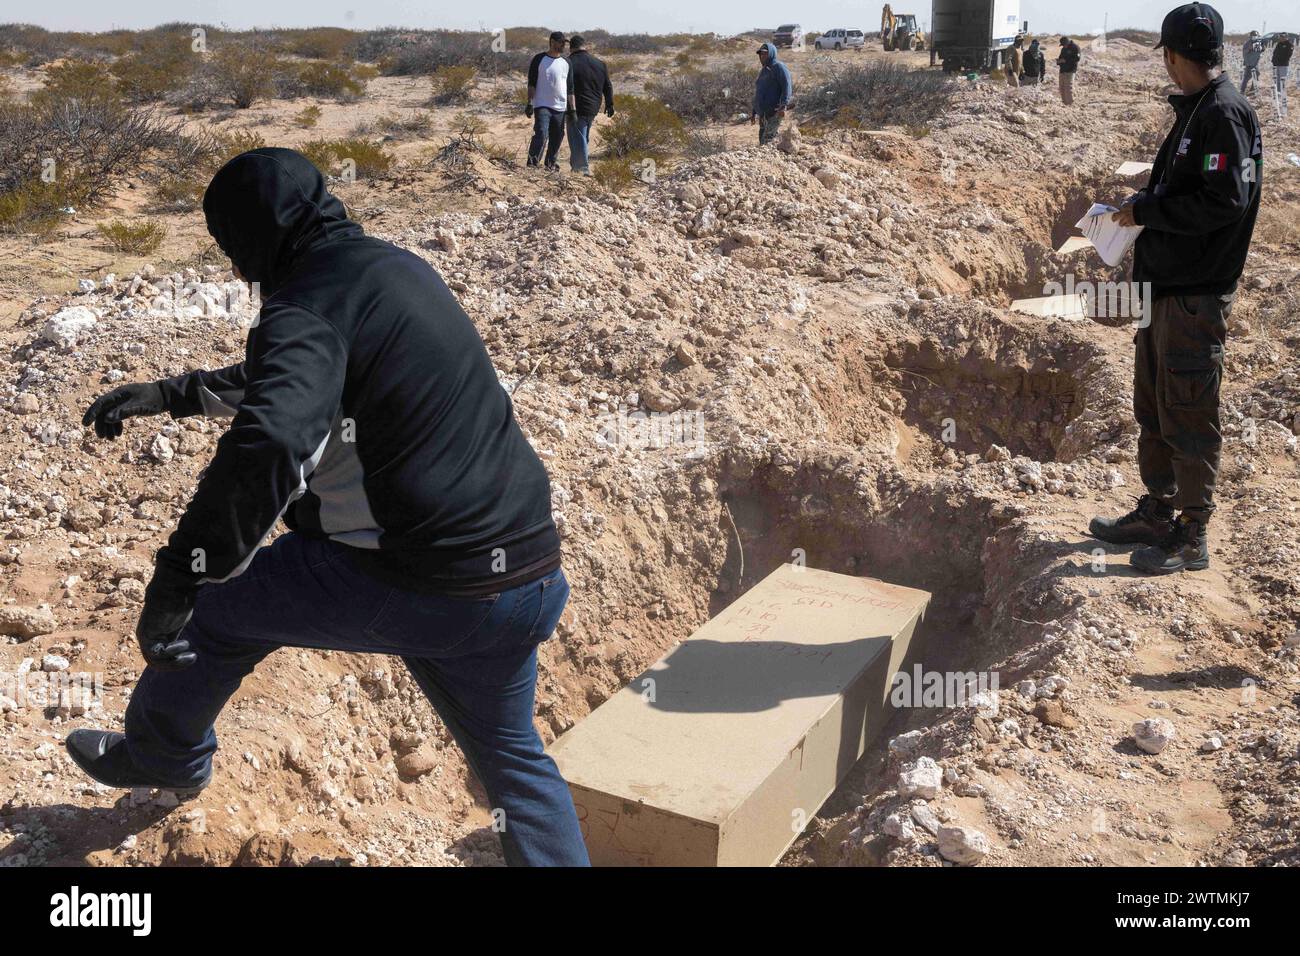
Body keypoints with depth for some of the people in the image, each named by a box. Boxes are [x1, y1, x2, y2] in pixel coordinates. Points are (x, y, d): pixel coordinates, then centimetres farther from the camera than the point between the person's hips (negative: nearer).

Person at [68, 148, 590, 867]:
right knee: (512, 754, 28)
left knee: (216, 605, 19)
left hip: (409, 588, -7)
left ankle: (162, 756, 44)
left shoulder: (307, 306, -13)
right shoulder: (397, 268, 14)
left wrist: (174, 585, -26)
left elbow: (267, 448, -33)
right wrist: (172, 394, 29)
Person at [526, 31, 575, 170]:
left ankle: (550, 163, 23)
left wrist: (572, 108, 9)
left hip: (560, 107, 4)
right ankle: (532, 162, -12)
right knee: (541, 134, -18)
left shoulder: (566, 63, 11)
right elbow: (531, 83, 0)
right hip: (542, 106, -4)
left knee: (557, 137, 8)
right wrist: (530, 103, -8)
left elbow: (570, 87, 14)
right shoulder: (539, 59, 0)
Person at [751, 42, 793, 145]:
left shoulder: (778, 67, -4)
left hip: (774, 112, -9)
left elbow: (787, 86, -15)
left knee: (768, 141, -18)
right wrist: (754, 112, 27)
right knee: (762, 141, 7)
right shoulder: (763, 70, 24)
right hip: (762, 114, 9)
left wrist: (783, 106, -27)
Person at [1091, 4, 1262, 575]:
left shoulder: (1225, 114, -16)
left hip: (1197, 296, -10)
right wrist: (1141, 206, 4)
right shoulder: (1195, 111, 13)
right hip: (1164, 288, 10)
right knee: (1153, 409, 17)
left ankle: (1192, 538, 10)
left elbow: (1224, 202, -23)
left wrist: (1145, 210, -15)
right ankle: (1157, 513, 31)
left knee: (1189, 419, -1)